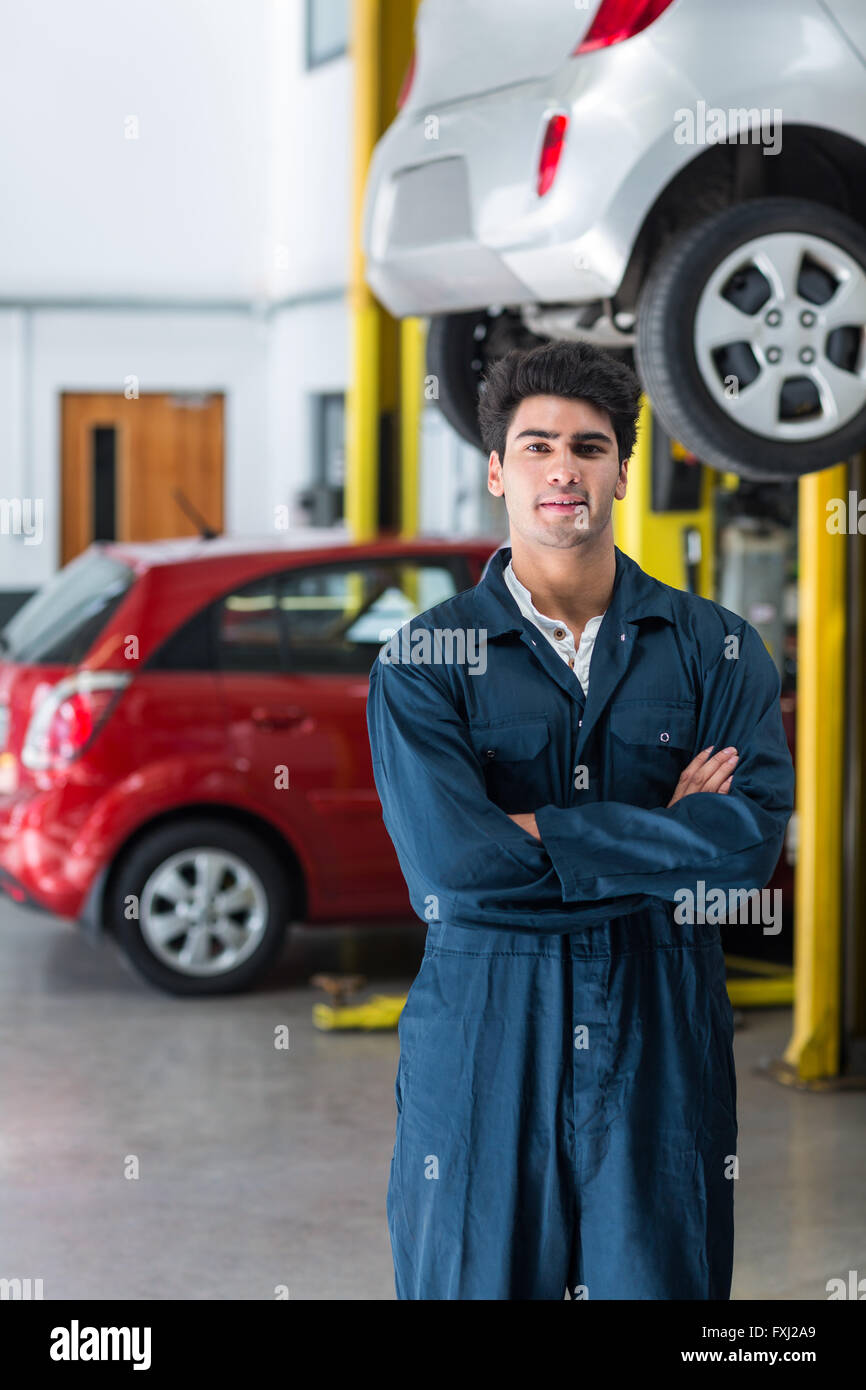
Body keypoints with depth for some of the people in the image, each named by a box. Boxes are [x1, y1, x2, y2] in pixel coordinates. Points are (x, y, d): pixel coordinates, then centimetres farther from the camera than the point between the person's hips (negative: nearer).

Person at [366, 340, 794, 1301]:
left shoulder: (713, 647, 5)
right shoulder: (425, 656, 1)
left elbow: (753, 837, -10)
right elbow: (448, 858, -14)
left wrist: (539, 833, -12)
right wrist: (663, 838, -10)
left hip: (660, 1031, 1)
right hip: (481, 1031, -1)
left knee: (661, 1276, 4)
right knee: (473, 1276, 5)